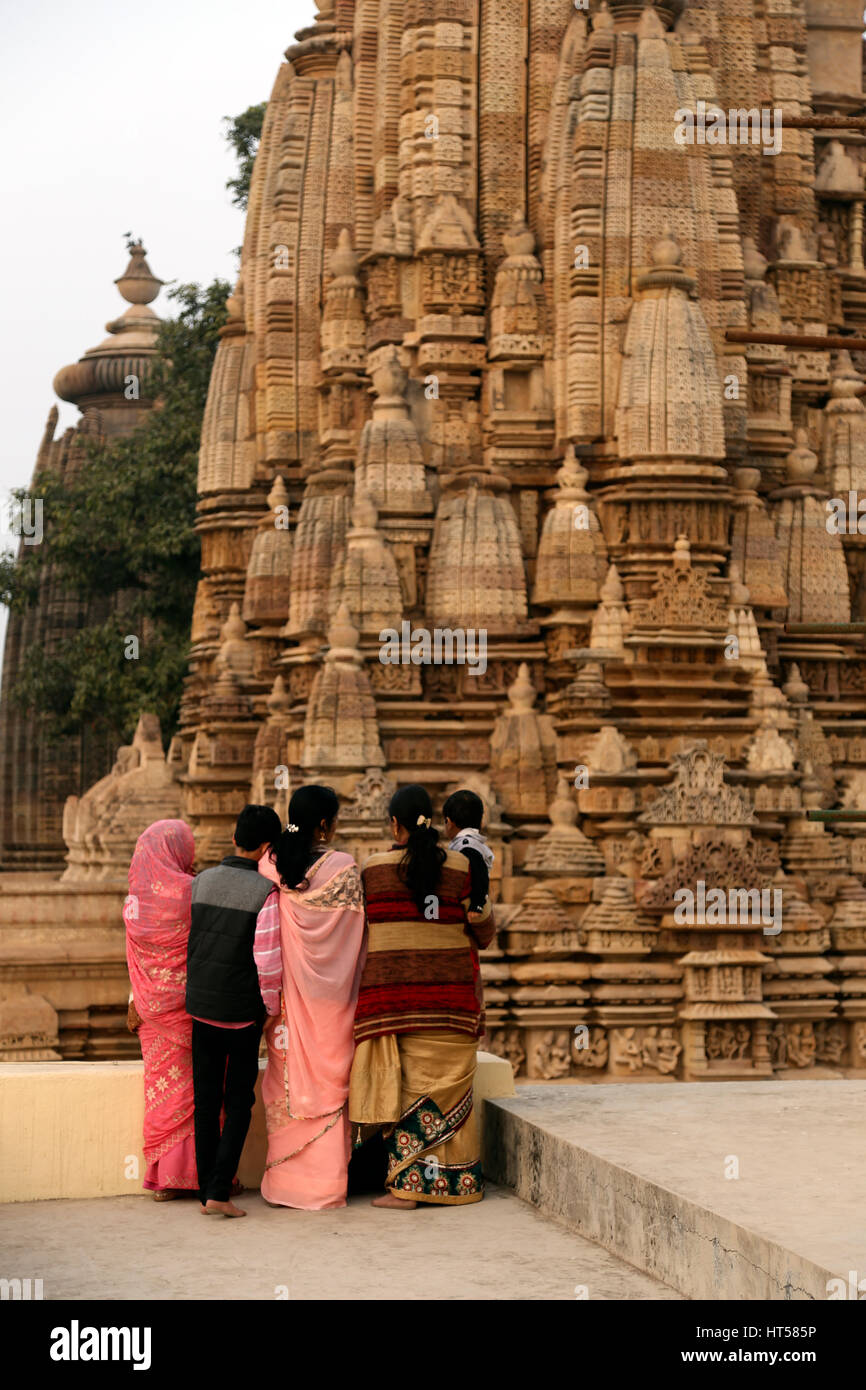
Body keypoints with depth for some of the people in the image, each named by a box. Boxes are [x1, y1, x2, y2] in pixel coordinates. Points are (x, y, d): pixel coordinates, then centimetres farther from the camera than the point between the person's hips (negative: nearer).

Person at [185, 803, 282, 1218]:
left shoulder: (201, 882, 2)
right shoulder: (265, 893, -13)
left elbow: (184, 942, 10)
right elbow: (266, 962, -16)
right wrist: (272, 1009, -3)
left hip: (200, 1007, 4)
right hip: (242, 1012, -4)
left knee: (206, 1101, 10)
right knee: (239, 1102, 6)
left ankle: (207, 1191, 14)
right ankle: (218, 1191, -2)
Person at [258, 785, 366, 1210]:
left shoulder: (269, 866, -2)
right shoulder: (344, 869, -10)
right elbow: (356, 937, -5)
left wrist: (267, 996, 12)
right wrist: (355, 989, 6)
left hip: (288, 992, 2)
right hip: (329, 995, -2)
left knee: (288, 1078, 10)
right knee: (326, 1079, 5)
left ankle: (285, 1180, 14)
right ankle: (326, 1184, 8)